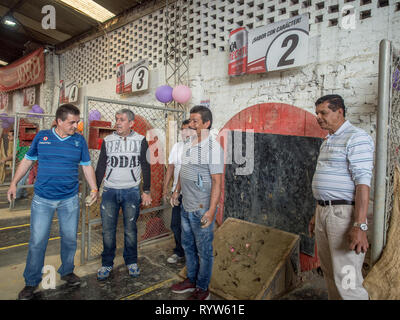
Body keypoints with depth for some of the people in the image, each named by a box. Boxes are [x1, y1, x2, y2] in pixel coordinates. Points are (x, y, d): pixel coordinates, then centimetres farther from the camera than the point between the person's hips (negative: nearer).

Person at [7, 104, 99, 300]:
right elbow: (27, 161, 10)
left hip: (70, 200, 1)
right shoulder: (41, 136, 1)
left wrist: (94, 188, -2)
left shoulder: (79, 141, 2)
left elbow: (87, 166, 6)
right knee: (37, 241, 3)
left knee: (70, 238, 10)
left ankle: (67, 271, 31)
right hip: (42, 200, -1)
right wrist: (14, 183, 7)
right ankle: (31, 282, 21)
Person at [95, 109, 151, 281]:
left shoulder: (140, 140, 1)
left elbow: (146, 167, 4)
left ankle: (131, 262, 26)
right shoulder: (107, 140, 6)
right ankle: (107, 264, 23)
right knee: (108, 230, 5)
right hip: (110, 191, 2)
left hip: (132, 191, -1)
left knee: (130, 230, 7)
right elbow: (101, 167, 10)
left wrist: (146, 191, 1)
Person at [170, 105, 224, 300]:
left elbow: (217, 182, -20)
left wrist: (211, 210, -24)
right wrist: (177, 191, 21)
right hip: (187, 207, 8)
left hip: (202, 210, -8)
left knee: (204, 250, 9)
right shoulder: (189, 144, 8)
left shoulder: (213, 148, -17)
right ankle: (191, 280, 42)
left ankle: (202, 289, 28)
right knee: (188, 246, 22)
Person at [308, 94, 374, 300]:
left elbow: (362, 182, -18)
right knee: (329, 273, 17)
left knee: (346, 280, -4)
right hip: (324, 212, 9)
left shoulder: (356, 138, -10)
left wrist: (360, 226, -24)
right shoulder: (327, 141, 17)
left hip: (344, 213, -9)